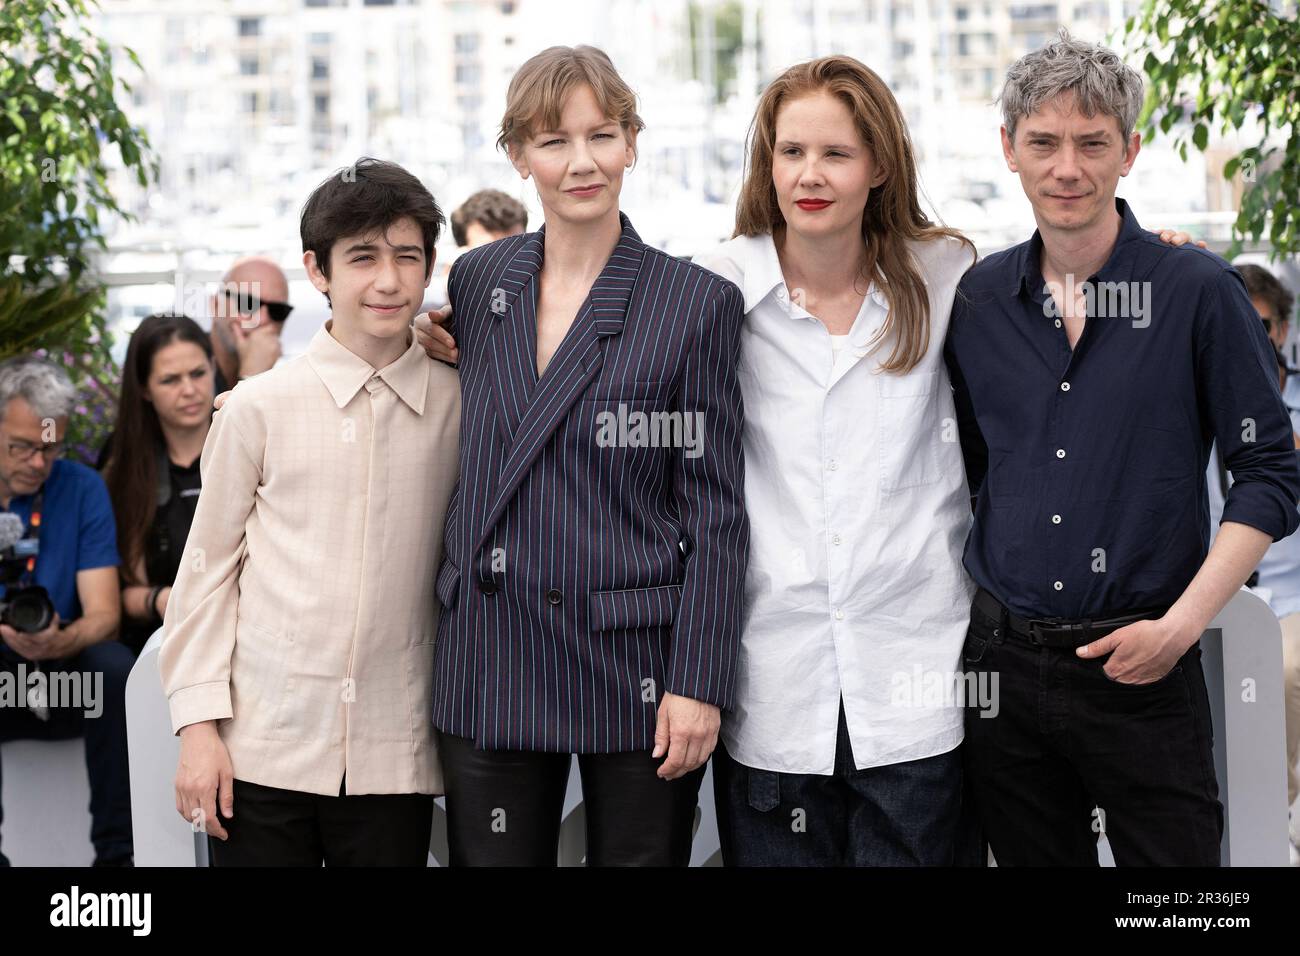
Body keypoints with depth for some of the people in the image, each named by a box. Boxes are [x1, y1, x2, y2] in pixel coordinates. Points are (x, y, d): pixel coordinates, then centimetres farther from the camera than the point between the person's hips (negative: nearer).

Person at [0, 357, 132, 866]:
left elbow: (103, 614, -7)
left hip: (68, 687, 1)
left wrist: (60, 643, -31)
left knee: (116, 665, -30)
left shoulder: (82, 488, -1)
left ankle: (117, 852, -21)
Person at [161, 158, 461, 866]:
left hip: (394, 758, 1)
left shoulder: (460, 407, 3)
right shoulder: (261, 407, 0)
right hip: (263, 750, -1)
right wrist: (199, 722, 0)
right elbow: (208, 568, 4)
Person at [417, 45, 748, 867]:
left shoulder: (698, 303, -4)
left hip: (635, 663, -3)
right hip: (490, 664, 3)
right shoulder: (475, 282, 7)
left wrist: (698, 681, -10)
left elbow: (715, 509, -5)